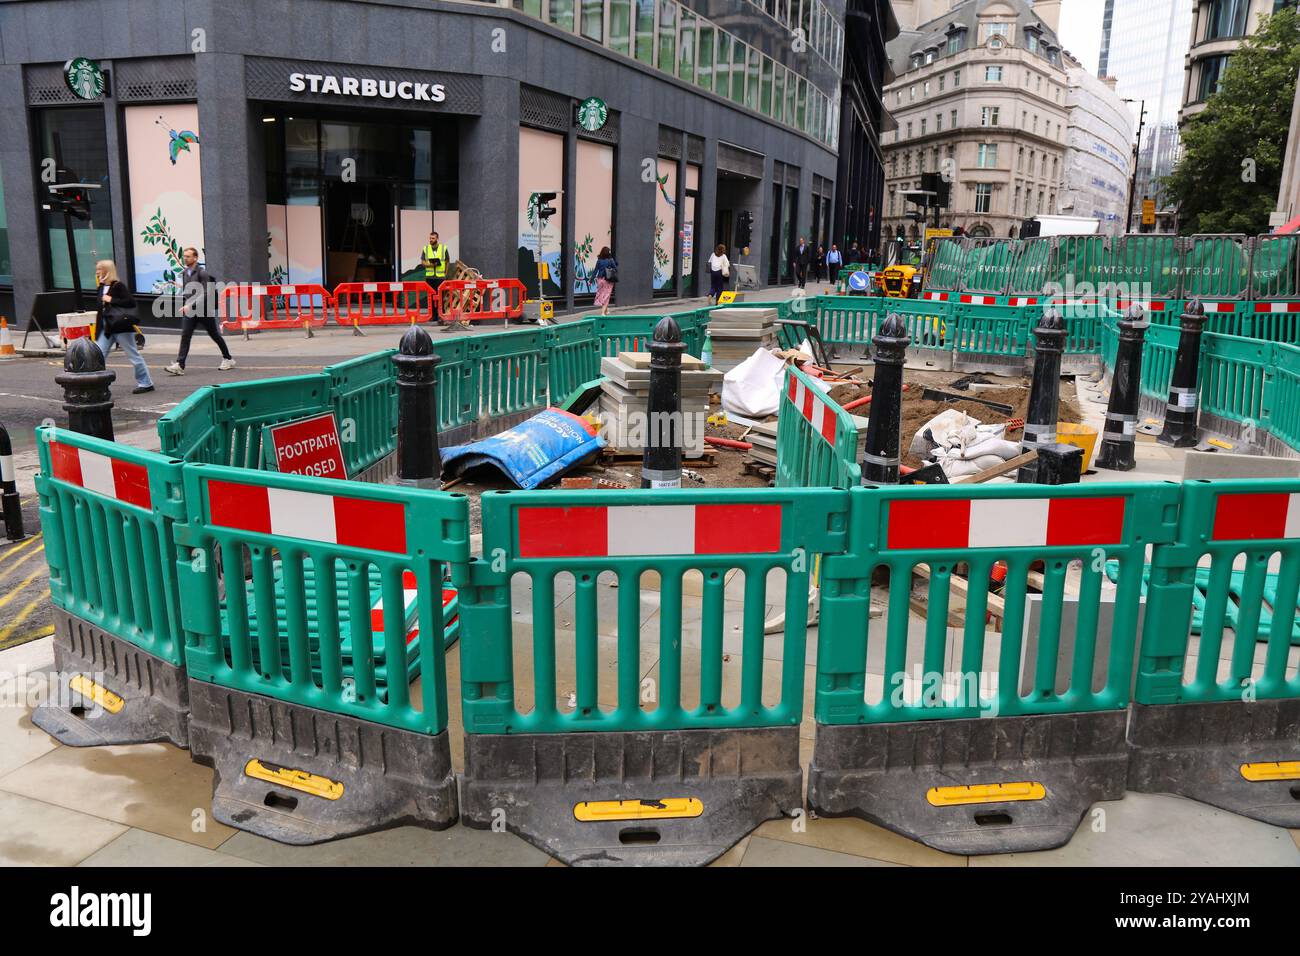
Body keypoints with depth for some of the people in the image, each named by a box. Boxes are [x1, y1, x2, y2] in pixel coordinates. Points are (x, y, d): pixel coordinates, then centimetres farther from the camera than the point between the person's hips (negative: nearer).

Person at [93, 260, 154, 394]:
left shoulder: (118, 286, -10)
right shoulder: (100, 288, 12)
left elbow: (131, 302, -20)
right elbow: (98, 307, 22)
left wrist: (111, 300, -18)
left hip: (121, 326, -8)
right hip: (106, 327, 8)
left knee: (133, 355, 1)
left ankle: (146, 383, 9)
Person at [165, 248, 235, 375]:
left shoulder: (202, 273, -12)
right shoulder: (184, 273, 9)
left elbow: (206, 293, -20)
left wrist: (191, 305, -26)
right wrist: (185, 305, 15)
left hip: (203, 310, -5)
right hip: (189, 311, 5)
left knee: (215, 335, 8)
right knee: (185, 336, -7)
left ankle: (228, 359, 25)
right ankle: (179, 365, -13)